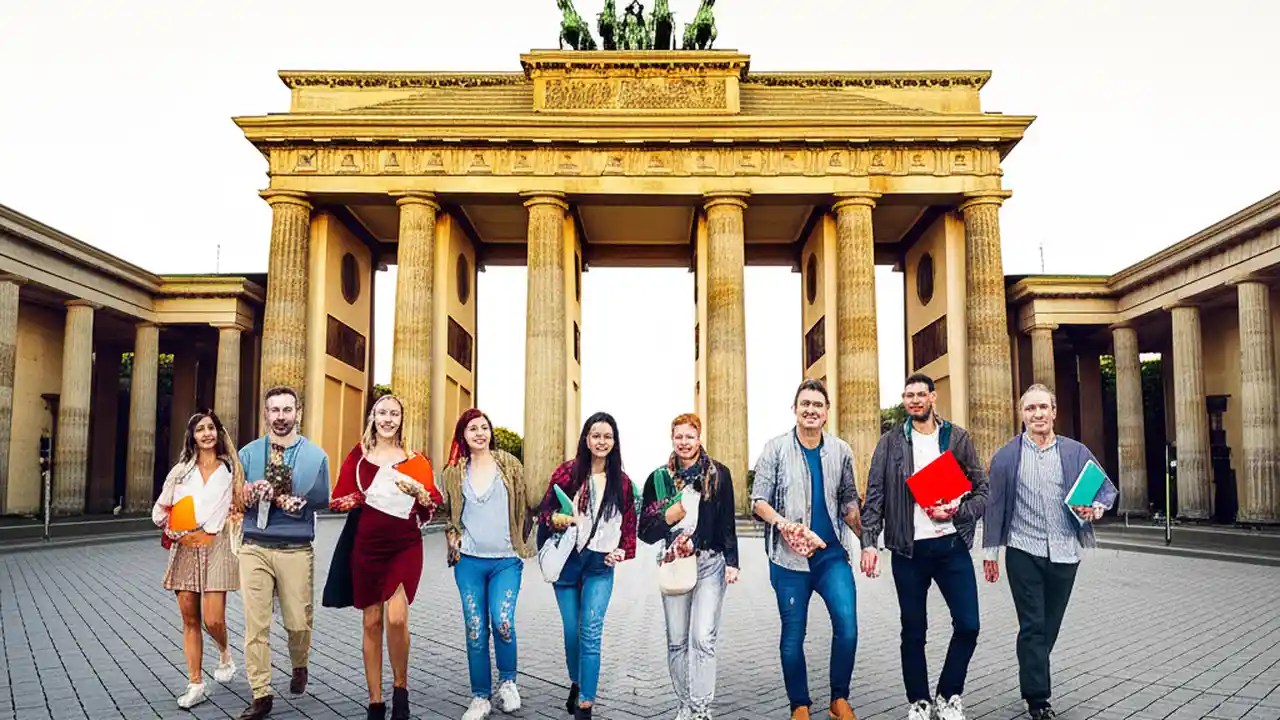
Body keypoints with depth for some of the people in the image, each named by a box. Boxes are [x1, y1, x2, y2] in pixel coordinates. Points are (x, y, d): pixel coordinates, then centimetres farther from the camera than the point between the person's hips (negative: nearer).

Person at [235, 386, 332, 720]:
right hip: (255, 548, 1)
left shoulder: (315, 455, 4)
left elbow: (321, 499, -3)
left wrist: (284, 498, -13)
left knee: (298, 622, 6)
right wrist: (250, 493, -17)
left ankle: (299, 668, 36)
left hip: (296, 550, -1)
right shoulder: (248, 453, 8)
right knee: (256, 623, -2)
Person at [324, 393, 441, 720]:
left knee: (397, 617, -15)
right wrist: (368, 495, -15)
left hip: (405, 545, -1)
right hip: (367, 546, 1)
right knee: (372, 622, 6)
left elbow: (434, 504, 4)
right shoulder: (358, 455, 6)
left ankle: (400, 687, 9)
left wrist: (418, 490, -15)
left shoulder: (415, 459, 6)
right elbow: (337, 500, 2)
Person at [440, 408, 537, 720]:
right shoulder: (454, 472, 6)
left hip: (506, 560, -2)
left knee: (502, 622, -15)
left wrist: (522, 540, 5)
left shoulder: (509, 464, 1)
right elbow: (449, 513, 17)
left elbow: (528, 504, 7)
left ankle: (508, 682, 11)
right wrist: (453, 540, 4)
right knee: (475, 630, 4)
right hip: (469, 561, 2)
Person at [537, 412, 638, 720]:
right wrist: (557, 520, -21)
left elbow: (629, 522, 9)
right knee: (571, 630, 11)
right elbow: (545, 510, -1)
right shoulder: (568, 471, -3)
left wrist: (623, 550, -4)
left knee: (591, 632, -7)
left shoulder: (621, 481, 2)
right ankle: (577, 682, 38)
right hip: (567, 559, 0)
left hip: (600, 566, 0)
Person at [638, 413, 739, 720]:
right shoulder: (659, 477, 7)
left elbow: (728, 523, 6)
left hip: (710, 563, -2)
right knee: (676, 641, 7)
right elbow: (645, 531, 6)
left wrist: (731, 562, -1)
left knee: (703, 638, -10)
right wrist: (670, 515, -12)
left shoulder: (719, 474, 3)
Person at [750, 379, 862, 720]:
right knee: (793, 635, 6)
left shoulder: (840, 450, 7)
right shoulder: (776, 448, -2)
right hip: (789, 557, -2)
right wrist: (783, 523, -20)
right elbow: (758, 501, -4)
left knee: (847, 626, -10)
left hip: (832, 555, 2)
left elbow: (848, 502, 13)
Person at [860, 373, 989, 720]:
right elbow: (875, 495, -1)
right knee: (913, 631, 8)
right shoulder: (891, 441, 3)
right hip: (908, 548, -1)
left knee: (968, 625, 0)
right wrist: (868, 542, -10)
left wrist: (956, 511, -13)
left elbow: (982, 490, 5)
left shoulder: (957, 437, 5)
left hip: (951, 545, 1)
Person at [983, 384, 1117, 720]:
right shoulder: (1006, 456, 1)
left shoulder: (1076, 452, 5)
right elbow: (994, 506, 2)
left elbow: (1108, 488, 8)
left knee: (1050, 626, 12)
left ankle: (1033, 681, 31)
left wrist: (1098, 507, -15)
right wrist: (991, 552, 1)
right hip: (1024, 553, -2)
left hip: (1065, 553, 2)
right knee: (1032, 626, -2)